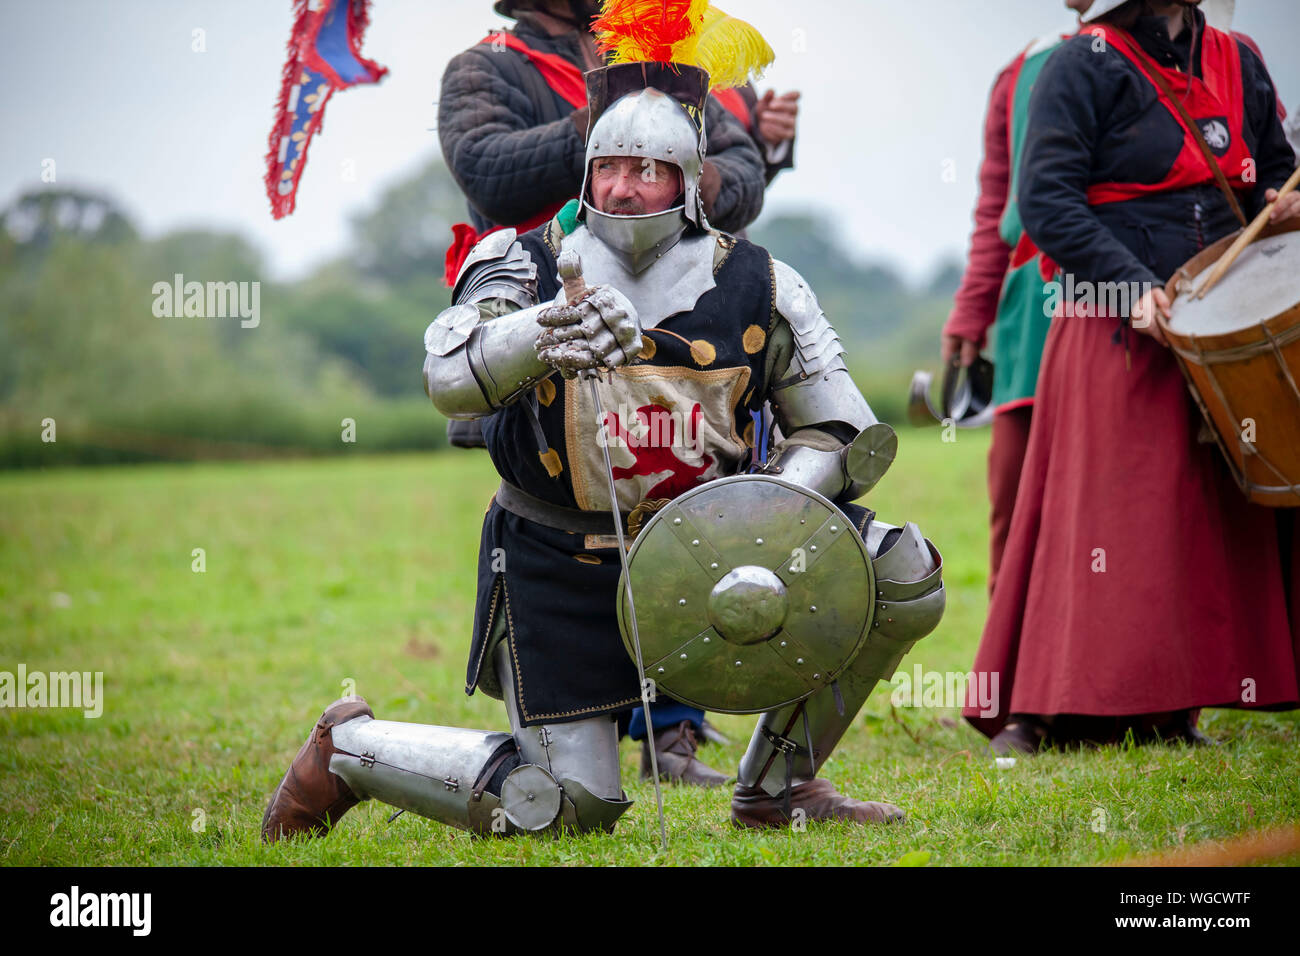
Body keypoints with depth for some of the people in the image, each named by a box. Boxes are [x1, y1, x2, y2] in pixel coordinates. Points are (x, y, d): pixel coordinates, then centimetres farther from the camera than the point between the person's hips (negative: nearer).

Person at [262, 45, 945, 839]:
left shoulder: (757, 288, -5)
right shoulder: (527, 263, -11)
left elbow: (840, 430, 1)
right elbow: (450, 378, -30)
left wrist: (768, 522, -19)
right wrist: (545, 332, -51)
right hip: (558, 563, -3)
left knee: (901, 573, -13)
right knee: (569, 807, -7)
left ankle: (775, 782, 4)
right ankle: (347, 748, 19)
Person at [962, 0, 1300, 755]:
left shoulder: (1238, 65, 14)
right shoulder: (1087, 67, -4)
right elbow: (1045, 202, -11)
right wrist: (1132, 285, -20)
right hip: (1115, 340, -6)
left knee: (1213, 516, 4)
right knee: (1103, 517, -7)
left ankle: (1169, 712, 11)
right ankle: (1039, 714, -1)